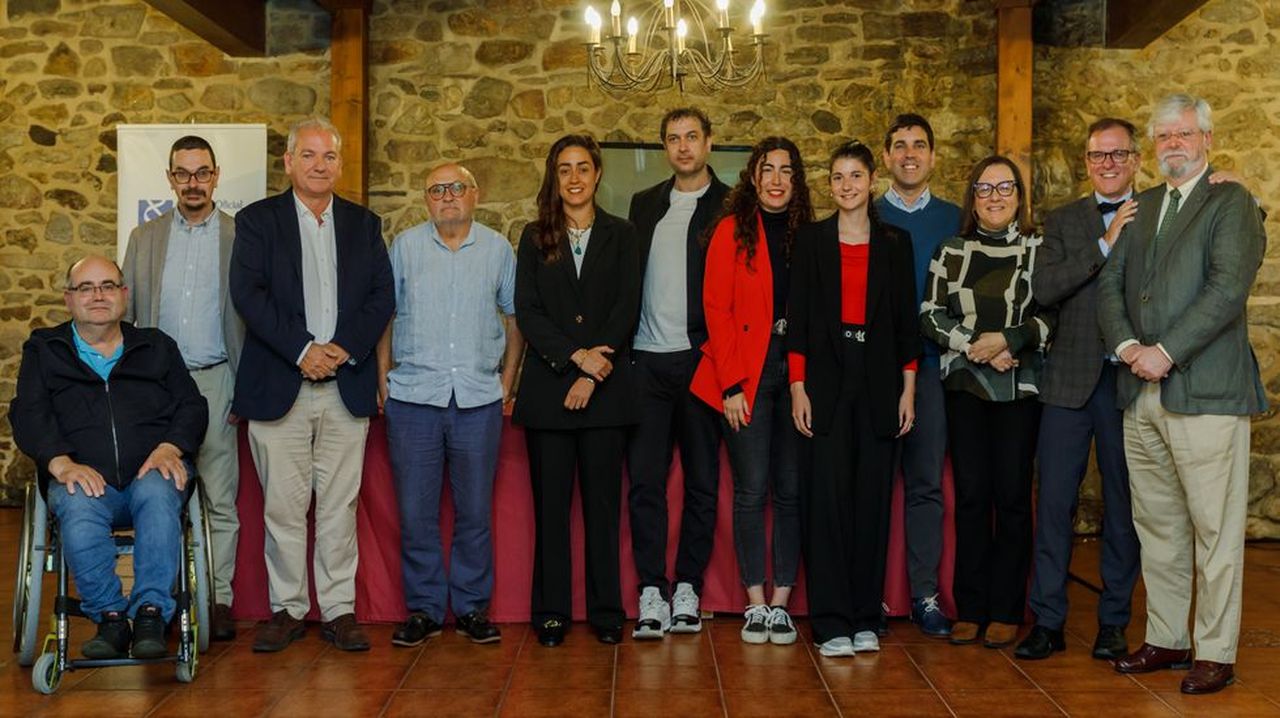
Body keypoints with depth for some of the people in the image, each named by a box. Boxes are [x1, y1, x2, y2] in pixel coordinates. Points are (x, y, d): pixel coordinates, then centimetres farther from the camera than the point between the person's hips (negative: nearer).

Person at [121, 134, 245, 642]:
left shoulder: (239, 237, 4)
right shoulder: (144, 238, 12)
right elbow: (126, 313, 12)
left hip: (214, 380, -2)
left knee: (220, 498, 0)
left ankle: (220, 599, 7)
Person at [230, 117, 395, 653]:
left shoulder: (364, 224, 14)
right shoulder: (257, 221, 6)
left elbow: (382, 296, 6)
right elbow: (247, 293, -6)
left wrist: (344, 348, -9)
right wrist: (302, 349, -14)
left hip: (348, 384, 2)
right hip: (279, 386, -2)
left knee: (340, 505, 5)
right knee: (283, 506, 2)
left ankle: (339, 610, 13)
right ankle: (287, 608, 15)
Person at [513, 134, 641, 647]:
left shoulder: (621, 236, 8)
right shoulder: (535, 238, 10)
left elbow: (626, 307, -1)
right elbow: (526, 311, 1)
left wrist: (592, 374, -11)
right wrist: (576, 355, -13)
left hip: (605, 388, 0)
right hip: (548, 387, 1)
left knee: (603, 502, 3)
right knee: (550, 503, 3)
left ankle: (606, 610, 11)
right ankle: (551, 610, 11)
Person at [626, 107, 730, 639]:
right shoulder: (644, 205, 16)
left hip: (701, 359, -3)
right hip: (647, 360, 3)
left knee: (702, 481, 5)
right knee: (644, 480, -1)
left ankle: (687, 589, 15)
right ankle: (652, 594, 4)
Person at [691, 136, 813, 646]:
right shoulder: (732, 230, 1)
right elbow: (716, 308, -4)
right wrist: (731, 383, -9)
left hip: (795, 372, 3)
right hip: (747, 375, -3)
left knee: (791, 490, 5)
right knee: (751, 491, 1)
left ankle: (781, 603, 14)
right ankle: (756, 604, 11)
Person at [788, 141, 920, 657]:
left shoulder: (895, 242, 9)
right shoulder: (810, 240, 5)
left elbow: (907, 319, 8)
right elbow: (797, 316, 2)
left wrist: (908, 387, 2)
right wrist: (798, 387, -5)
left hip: (879, 378, 2)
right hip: (827, 377, -1)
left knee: (873, 496, 4)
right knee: (828, 495, -5)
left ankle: (865, 618, 13)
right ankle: (831, 621, 1)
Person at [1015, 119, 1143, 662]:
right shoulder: (1063, 221, 9)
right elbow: (1043, 290, -8)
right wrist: (1104, 245, -12)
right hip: (1071, 379, 1)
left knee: (1123, 505, 7)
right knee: (1054, 500, 2)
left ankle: (1113, 624, 19)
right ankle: (1048, 621, 12)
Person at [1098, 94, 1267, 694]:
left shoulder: (1231, 203, 0)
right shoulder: (1141, 207, 19)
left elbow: (1228, 286, -12)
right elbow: (1111, 282, 13)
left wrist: (1166, 352, -16)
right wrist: (1126, 346, -5)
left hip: (1205, 393, -6)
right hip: (1141, 396, 6)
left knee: (1214, 529, -1)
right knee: (1157, 526, 12)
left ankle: (1215, 653, 8)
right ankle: (1166, 639, 22)